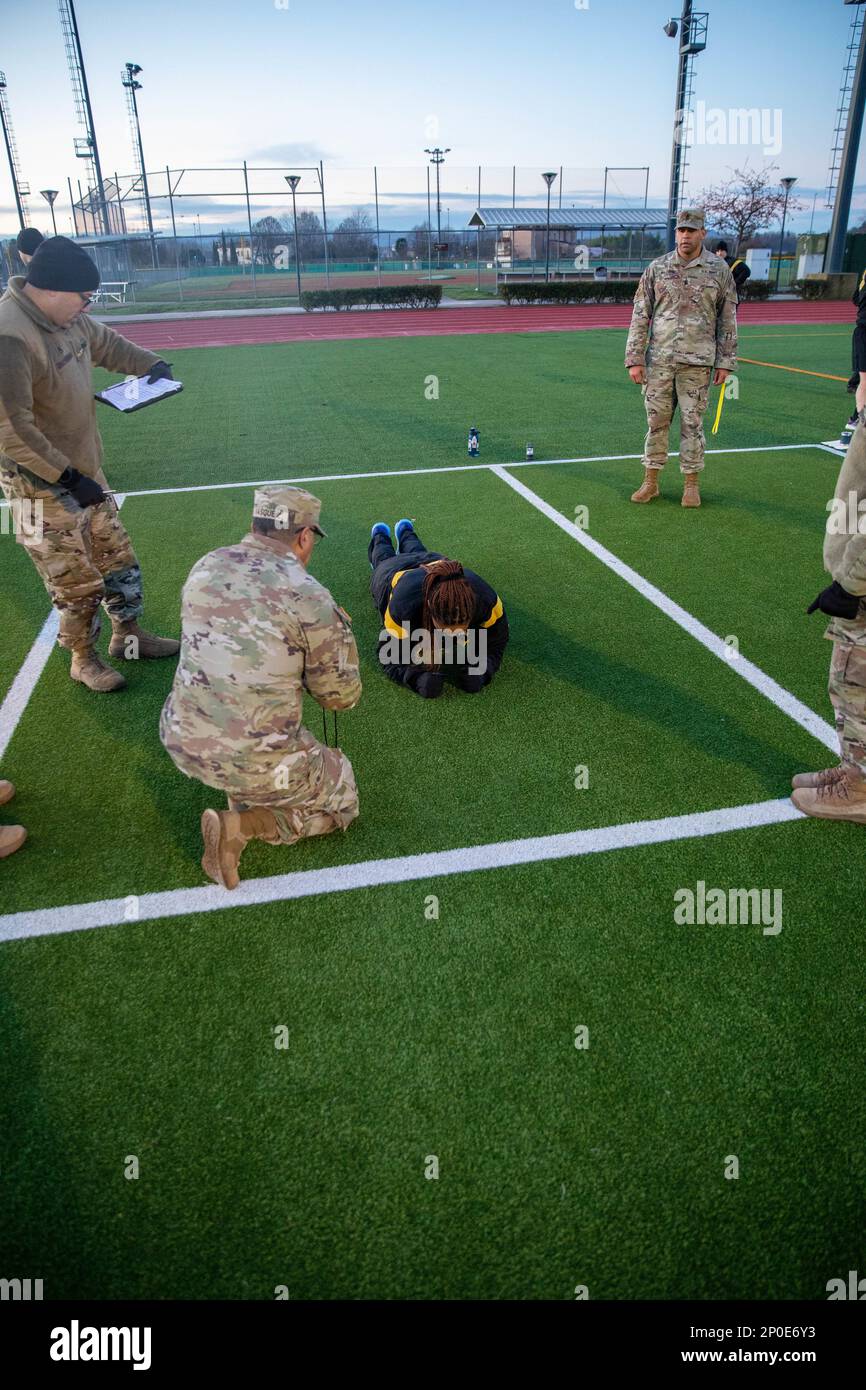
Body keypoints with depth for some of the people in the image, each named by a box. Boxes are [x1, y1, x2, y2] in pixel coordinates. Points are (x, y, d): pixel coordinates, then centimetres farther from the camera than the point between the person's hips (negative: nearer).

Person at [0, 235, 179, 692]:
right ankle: (83, 659, 28)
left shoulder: (66, 317, 1)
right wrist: (68, 477, -24)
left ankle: (127, 636, 40)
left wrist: (150, 364, 8)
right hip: (41, 487, -9)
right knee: (78, 584, 4)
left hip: (84, 472, 9)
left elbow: (106, 342, 24)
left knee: (118, 559, 20)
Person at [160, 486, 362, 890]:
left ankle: (240, 792, 22)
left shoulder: (205, 567, 2)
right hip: (257, 762, -7)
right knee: (341, 801, 19)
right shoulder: (310, 597, -16)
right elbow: (341, 697, -5)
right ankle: (242, 824, -2)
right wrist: (338, 628, 10)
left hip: (180, 742, 7)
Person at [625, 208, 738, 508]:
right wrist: (634, 358, -1)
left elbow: (728, 319, 6)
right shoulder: (657, 267, 5)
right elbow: (640, 315, 5)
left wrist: (725, 362, 1)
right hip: (659, 360, 1)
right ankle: (651, 482, 13)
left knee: (692, 423, 3)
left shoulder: (719, 270, 4)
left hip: (697, 362, -1)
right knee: (656, 421, 4)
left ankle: (691, 484, 12)